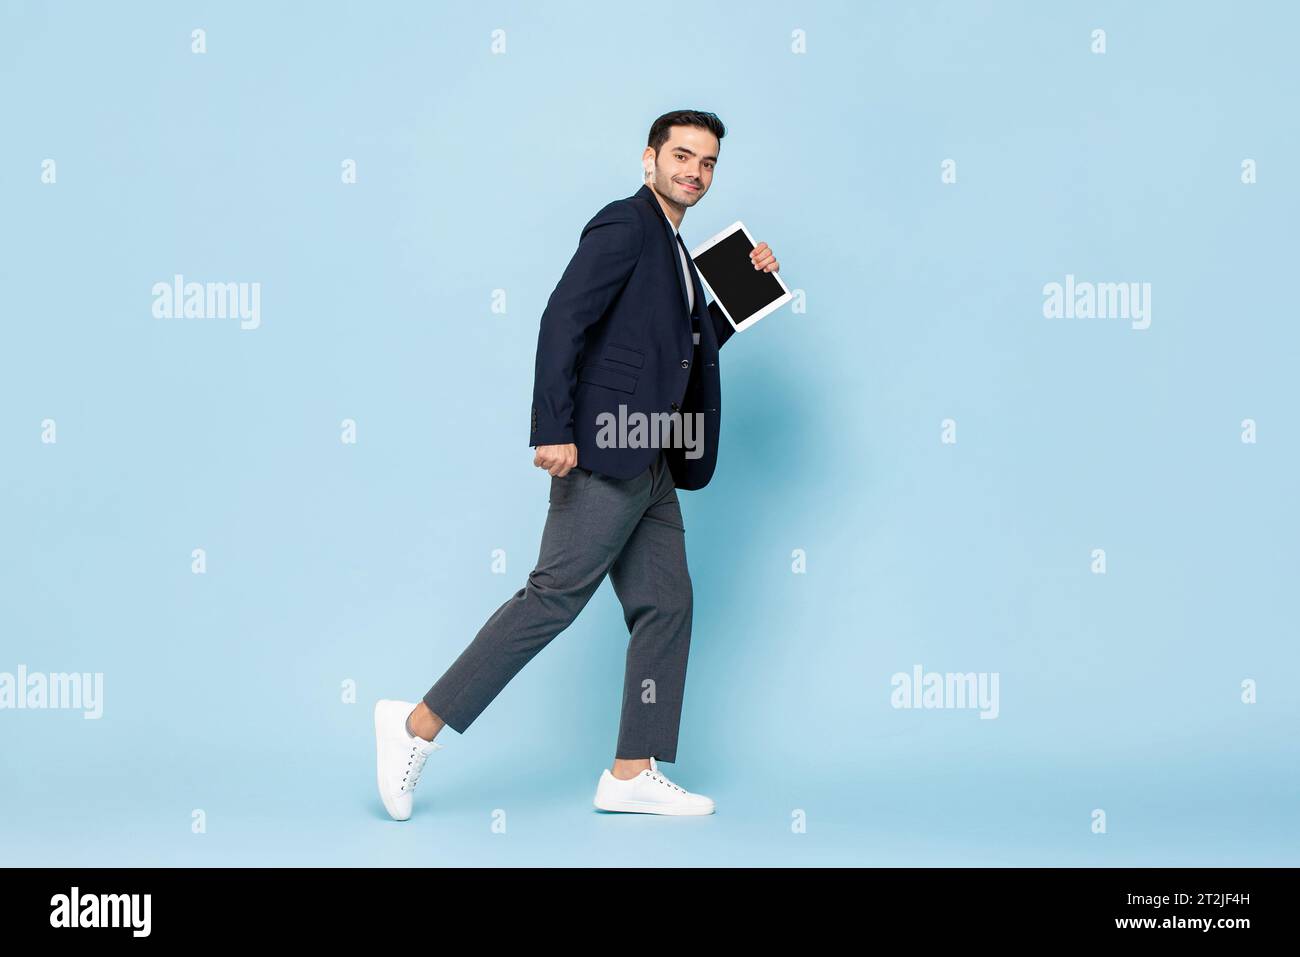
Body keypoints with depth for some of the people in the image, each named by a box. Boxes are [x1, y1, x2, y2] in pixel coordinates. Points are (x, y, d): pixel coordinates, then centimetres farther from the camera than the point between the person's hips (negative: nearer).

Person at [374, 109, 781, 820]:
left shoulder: (674, 252, 22)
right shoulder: (623, 225, -6)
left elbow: (693, 348, 27)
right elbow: (562, 319, -17)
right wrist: (553, 430, -24)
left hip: (650, 467, 10)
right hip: (606, 452, -10)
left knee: (666, 606, 7)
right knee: (554, 595, -11)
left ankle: (632, 774, 11)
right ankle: (419, 724, -5)